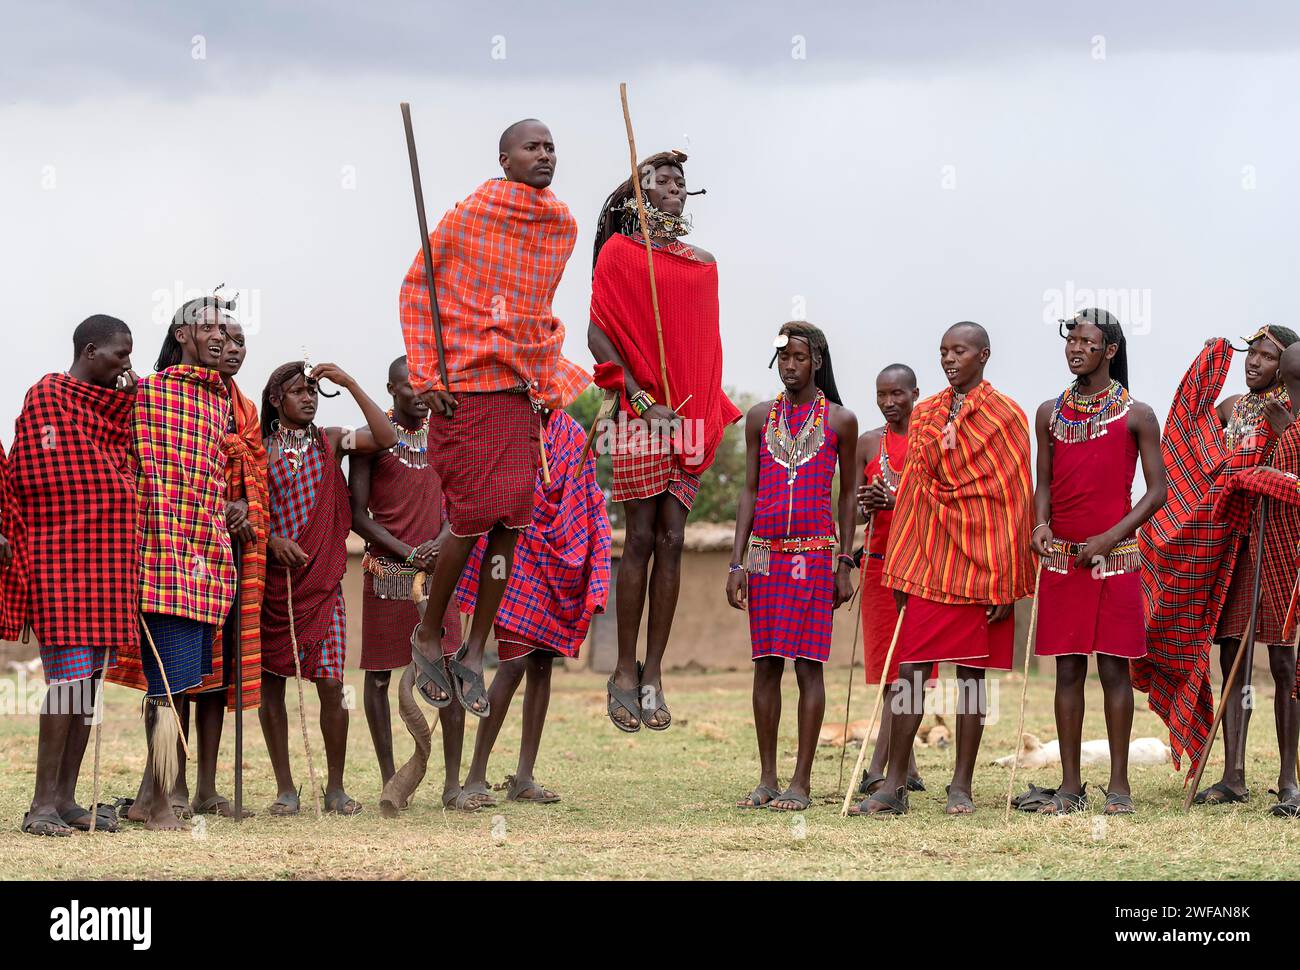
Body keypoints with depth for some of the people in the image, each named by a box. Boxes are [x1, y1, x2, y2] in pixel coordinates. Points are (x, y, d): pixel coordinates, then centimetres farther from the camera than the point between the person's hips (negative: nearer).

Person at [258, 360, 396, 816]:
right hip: (270, 583, 0)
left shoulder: (330, 441, 7)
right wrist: (273, 540, -15)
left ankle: (335, 787, 5)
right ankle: (285, 788, 10)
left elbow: (385, 438, -7)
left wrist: (349, 384, -8)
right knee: (270, 684, 1)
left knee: (331, 684, -6)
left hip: (322, 583, 0)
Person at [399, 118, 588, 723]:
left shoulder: (563, 227, 9)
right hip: (467, 388, -5)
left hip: (525, 389, 5)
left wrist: (548, 375, 13)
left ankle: (474, 653, 9)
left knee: (513, 521, 0)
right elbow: (415, 288, 0)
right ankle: (429, 634, 13)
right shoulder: (468, 216, -7)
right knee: (474, 516, -8)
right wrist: (427, 375, -6)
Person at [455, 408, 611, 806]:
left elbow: (590, 507, 9)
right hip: (519, 559, -5)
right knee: (515, 664, -13)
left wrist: (595, 580, 3)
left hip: (560, 561, 5)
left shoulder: (573, 437, 7)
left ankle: (524, 777, 11)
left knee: (542, 666, 6)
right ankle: (476, 776, -7)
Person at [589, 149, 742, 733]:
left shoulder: (703, 264, 15)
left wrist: (712, 412, 8)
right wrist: (642, 399, -12)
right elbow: (598, 334, -4)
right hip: (641, 414, -4)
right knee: (640, 538, -6)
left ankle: (653, 675, 3)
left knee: (671, 541, 1)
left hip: (691, 415, 4)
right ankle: (625, 673, 1)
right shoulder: (620, 252, 1)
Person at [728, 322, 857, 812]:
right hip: (765, 553, 3)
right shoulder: (760, 417, 9)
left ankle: (801, 782, -2)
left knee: (808, 665, -4)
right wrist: (737, 562, 3)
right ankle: (767, 779, 8)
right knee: (766, 665, 3)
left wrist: (845, 564, 1)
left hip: (816, 555, -3)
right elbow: (749, 491, 10)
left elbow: (847, 495, 6)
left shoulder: (840, 421, 2)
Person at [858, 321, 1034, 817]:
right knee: (910, 668, -2)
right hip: (928, 560, 3)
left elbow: (1015, 498, -4)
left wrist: (1006, 581, -8)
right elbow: (912, 491, 14)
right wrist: (899, 568, 9)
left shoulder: (1005, 416, -2)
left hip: (981, 561, -3)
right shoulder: (925, 414, 12)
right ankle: (894, 786, 0)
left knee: (972, 672, 2)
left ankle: (961, 788, 8)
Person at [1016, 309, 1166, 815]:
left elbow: (1156, 491, -2)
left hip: (1115, 557, -3)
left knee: (1114, 668, -2)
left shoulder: (1136, 415, -1)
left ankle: (1118, 785, 2)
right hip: (1061, 557, 3)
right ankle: (1070, 785, 7)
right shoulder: (1050, 413, 10)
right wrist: (1041, 523, -6)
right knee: (1068, 669, 4)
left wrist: (1109, 537, -13)